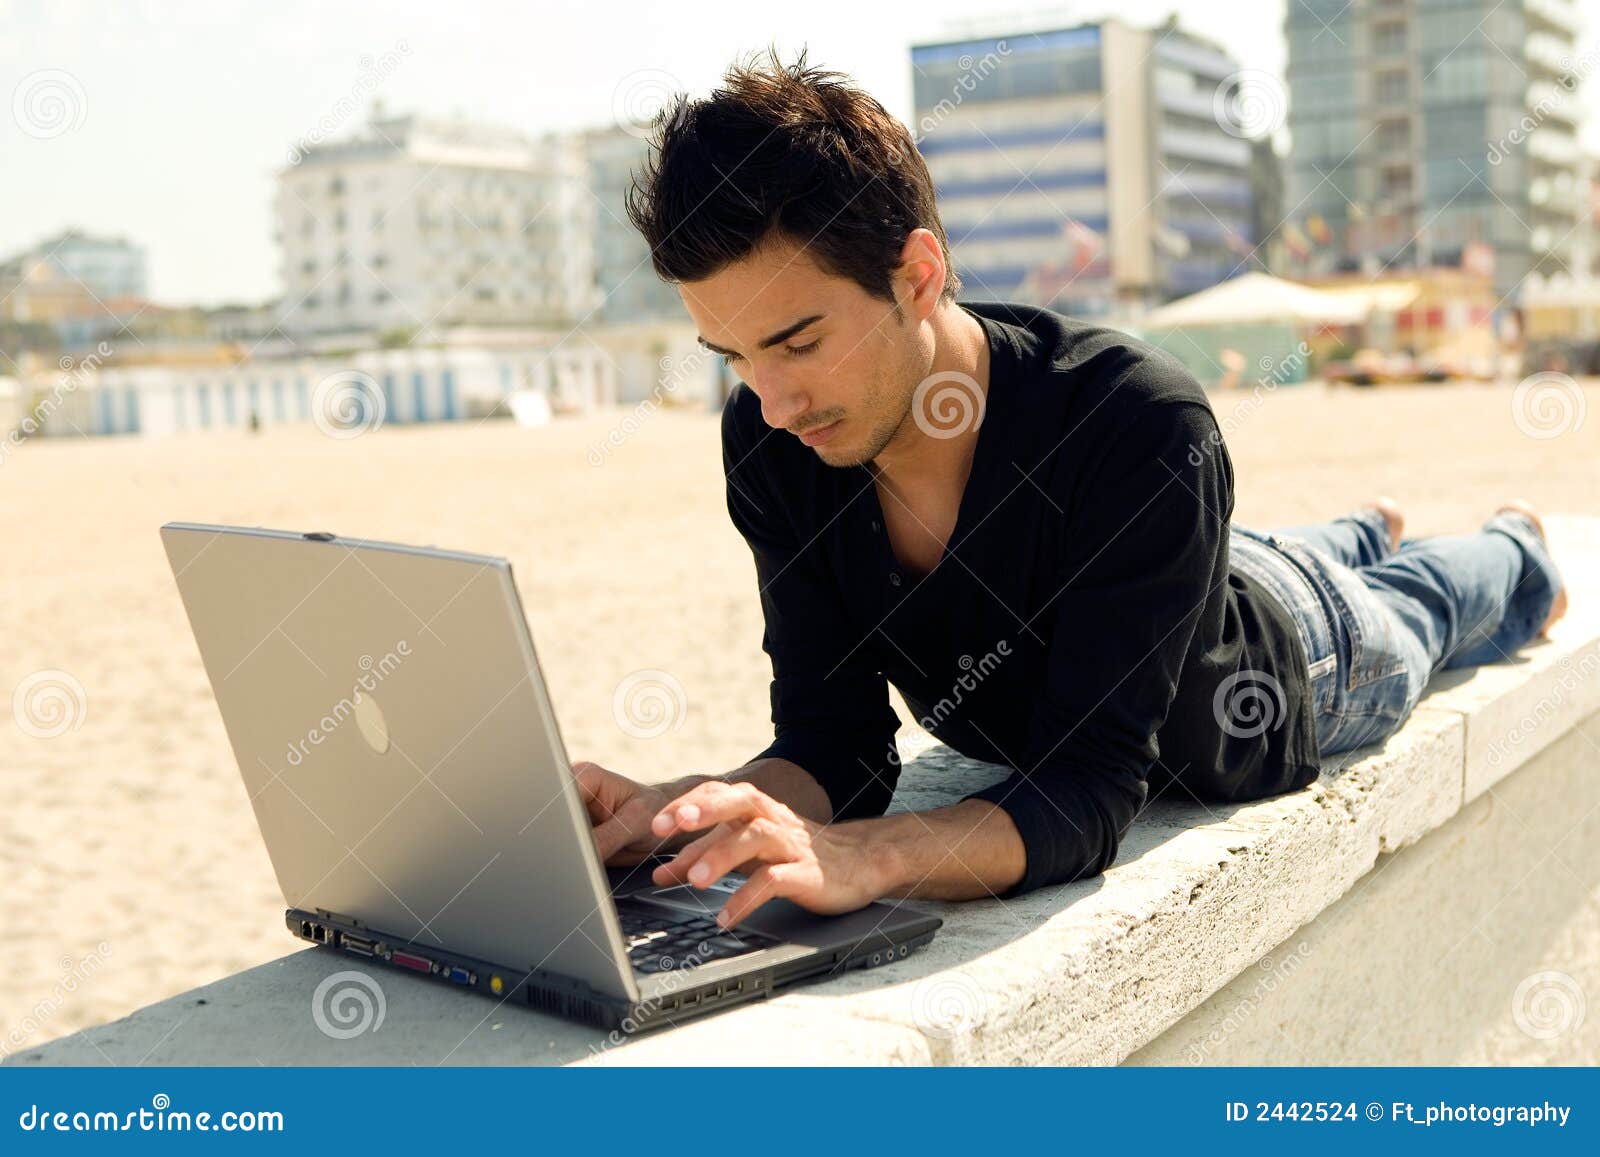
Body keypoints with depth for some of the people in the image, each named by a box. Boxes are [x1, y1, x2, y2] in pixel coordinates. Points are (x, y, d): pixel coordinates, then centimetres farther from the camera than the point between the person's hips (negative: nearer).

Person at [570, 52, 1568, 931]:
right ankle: (1365, 535, 73)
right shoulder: (769, 445, -34)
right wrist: (692, 808, -53)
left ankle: (1518, 551, 68)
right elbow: (834, 739, -31)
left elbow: (1091, 791, -51)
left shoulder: (1143, 430, -49)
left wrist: (865, 857, -70)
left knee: (1409, 612, 33)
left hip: (1289, 665, -4)